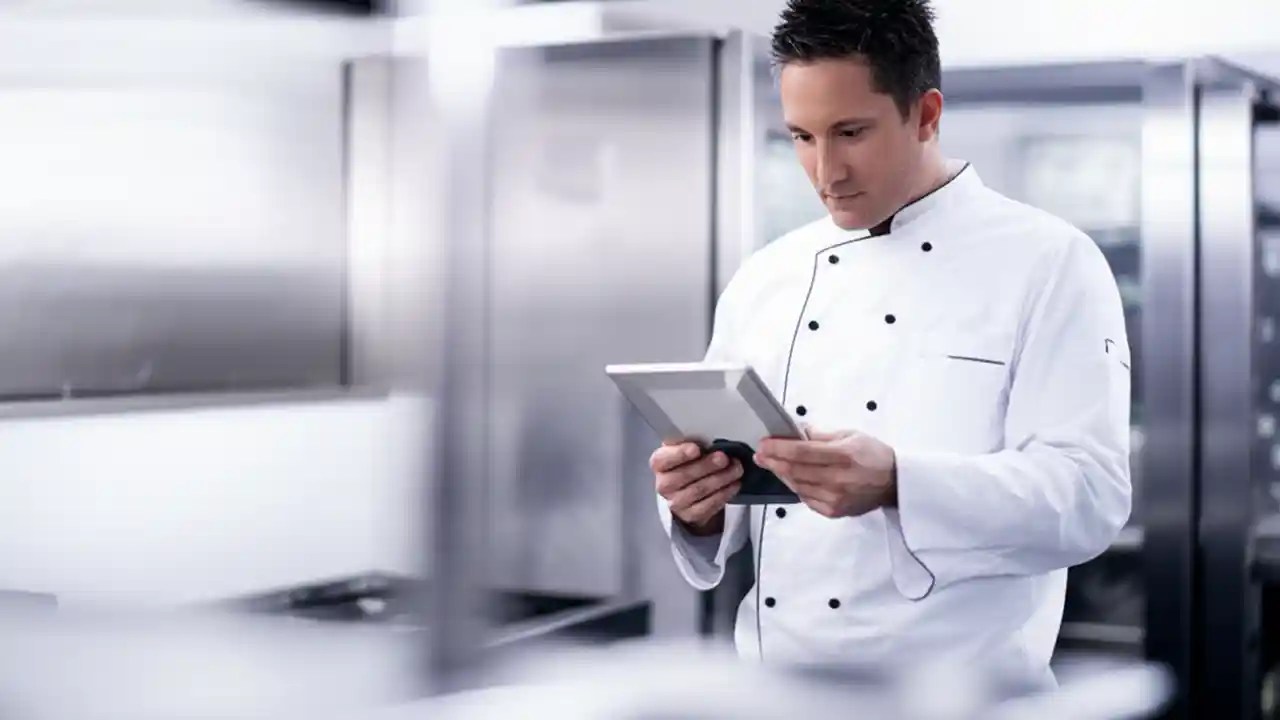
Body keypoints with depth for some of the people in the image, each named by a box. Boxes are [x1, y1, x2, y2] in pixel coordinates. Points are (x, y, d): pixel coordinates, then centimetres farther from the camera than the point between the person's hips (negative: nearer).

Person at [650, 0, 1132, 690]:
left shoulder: (1049, 263, -7)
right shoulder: (763, 279, 7)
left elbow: (1087, 495, -17)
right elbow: (730, 494, 10)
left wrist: (897, 486, -31)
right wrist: (698, 506, -13)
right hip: (773, 680, 5)